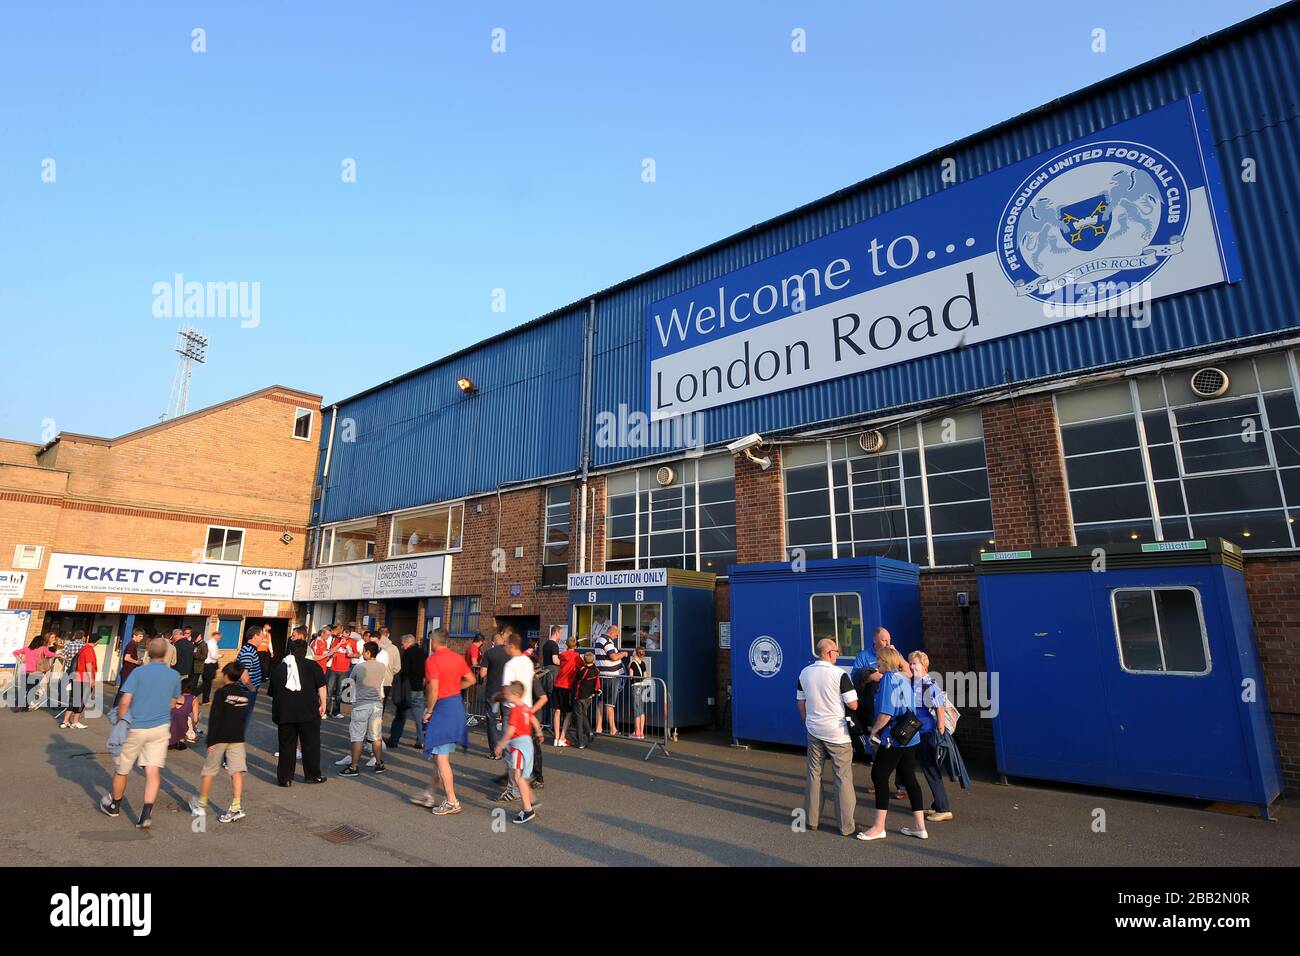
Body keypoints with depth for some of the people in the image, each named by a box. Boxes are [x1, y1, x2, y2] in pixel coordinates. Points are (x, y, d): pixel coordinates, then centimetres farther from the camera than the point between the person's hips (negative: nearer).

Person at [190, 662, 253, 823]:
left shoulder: (222, 692, -9)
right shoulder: (245, 694, 8)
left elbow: (214, 717, -12)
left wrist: (210, 740, -9)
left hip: (220, 737, -4)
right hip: (238, 737, 4)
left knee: (209, 770, 13)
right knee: (237, 771, 0)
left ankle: (201, 804, 28)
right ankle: (236, 807, -8)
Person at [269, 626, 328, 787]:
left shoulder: (278, 668, 9)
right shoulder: (312, 666, -1)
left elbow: (273, 692, 14)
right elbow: (321, 686, -7)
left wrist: (276, 712, 24)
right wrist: (323, 704, 0)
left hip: (285, 712, 2)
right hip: (308, 711, -2)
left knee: (286, 745, 10)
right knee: (310, 743, 10)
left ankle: (284, 778, 13)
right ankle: (313, 775, 19)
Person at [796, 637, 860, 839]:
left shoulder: (804, 673, 1)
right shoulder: (839, 674, -15)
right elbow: (853, 705, -13)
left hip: (814, 731, 5)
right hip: (837, 732, -5)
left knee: (814, 774, 13)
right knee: (843, 778, 5)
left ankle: (811, 820, 21)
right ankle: (847, 826, 11)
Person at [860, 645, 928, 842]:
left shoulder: (888, 678, -15)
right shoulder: (903, 678, 11)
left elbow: (886, 713, -22)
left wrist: (874, 730, -9)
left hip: (894, 738, -9)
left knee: (879, 775, 0)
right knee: (909, 778, 14)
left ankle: (879, 827, 5)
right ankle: (919, 826, 19)